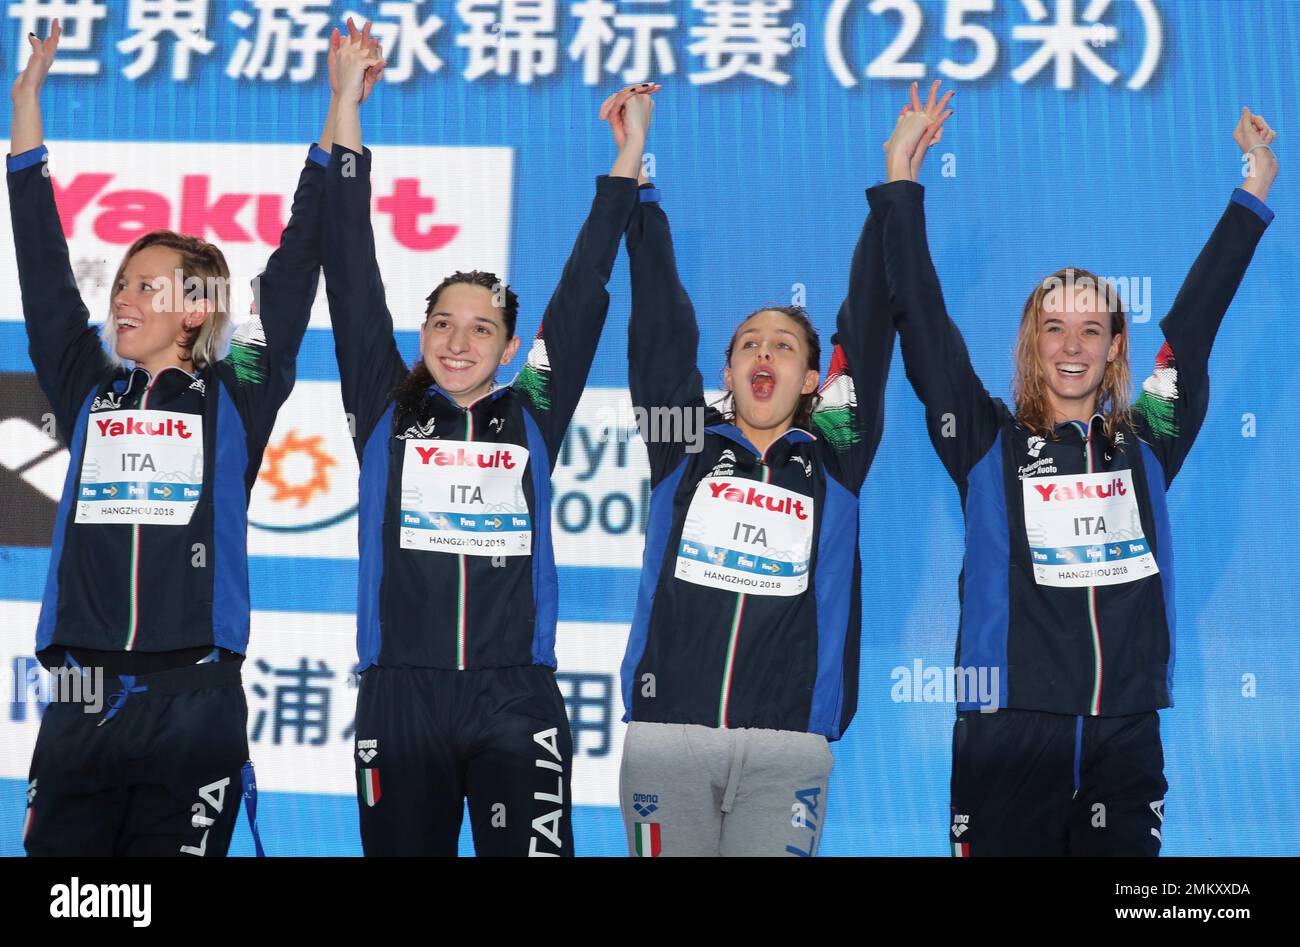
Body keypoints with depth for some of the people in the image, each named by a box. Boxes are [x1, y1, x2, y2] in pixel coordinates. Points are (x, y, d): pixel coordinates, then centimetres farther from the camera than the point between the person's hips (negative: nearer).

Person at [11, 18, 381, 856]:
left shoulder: (233, 401, 6)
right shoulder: (90, 396, 13)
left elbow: (293, 277, 3)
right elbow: (44, 272, 14)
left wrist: (337, 128, 2)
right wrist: (27, 106, 14)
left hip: (194, 700, -3)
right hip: (81, 706, 3)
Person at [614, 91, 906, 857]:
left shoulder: (834, 459, 11)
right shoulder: (686, 447, 12)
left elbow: (869, 333, 7)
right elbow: (661, 325, 8)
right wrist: (637, 182, 6)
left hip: (787, 744, 0)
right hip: (667, 731, 1)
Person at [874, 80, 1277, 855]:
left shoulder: (1145, 444, 11)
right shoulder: (988, 443, 5)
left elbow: (1194, 323, 13)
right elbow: (924, 323, 0)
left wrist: (1253, 196, 15)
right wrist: (901, 187, -2)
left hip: (1126, 738, 2)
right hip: (1008, 734, -2)